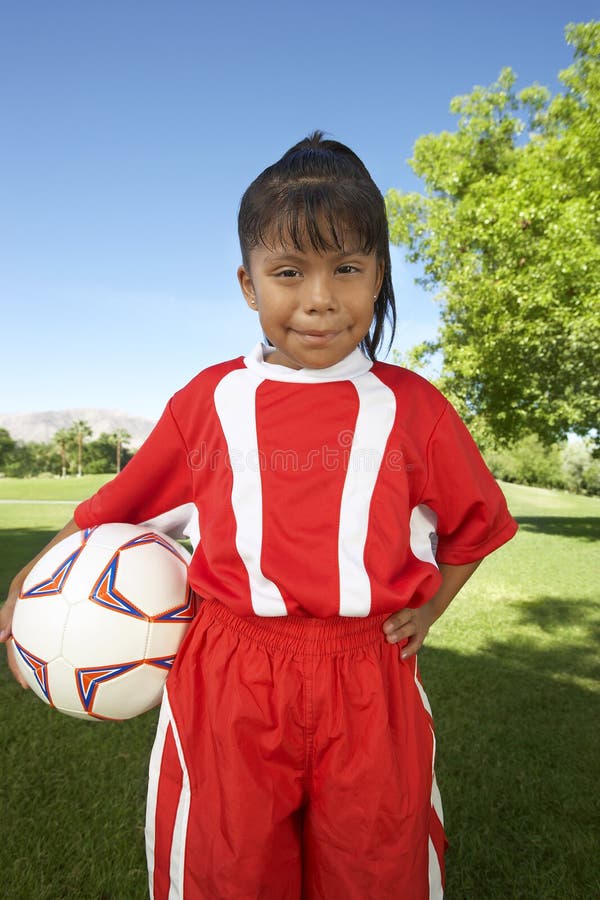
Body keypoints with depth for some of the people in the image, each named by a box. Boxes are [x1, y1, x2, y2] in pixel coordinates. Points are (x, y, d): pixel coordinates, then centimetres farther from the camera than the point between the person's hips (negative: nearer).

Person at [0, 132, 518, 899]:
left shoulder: (409, 405, -2)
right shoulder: (211, 400, -3)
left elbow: (476, 520, 11)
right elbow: (124, 503, 6)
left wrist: (428, 608, 2)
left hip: (369, 688, 1)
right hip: (226, 685, 0)